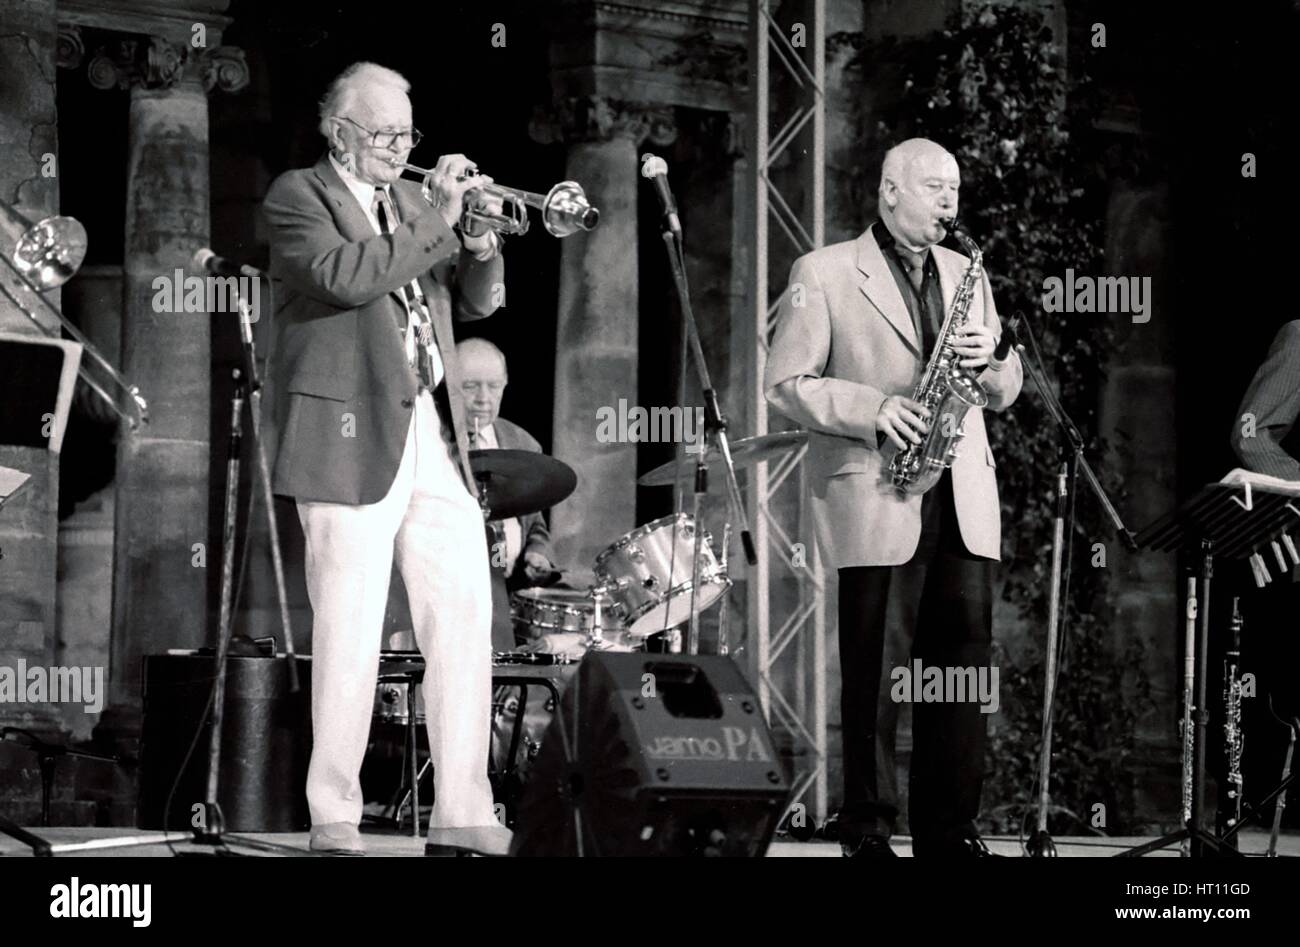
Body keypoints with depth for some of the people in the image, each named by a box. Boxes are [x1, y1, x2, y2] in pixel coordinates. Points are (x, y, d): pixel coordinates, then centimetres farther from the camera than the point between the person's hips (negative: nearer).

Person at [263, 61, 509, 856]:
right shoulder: (298, 196, 0)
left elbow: (477, 303, 20)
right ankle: (335, 819, 3)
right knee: (350, 639, -6)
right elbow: (346, 275, -18)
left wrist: (481, 244, 0)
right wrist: (438, 217, -16)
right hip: (353, 440, -6)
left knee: (466, 624, 1)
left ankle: (463, 818, 4)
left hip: (437, 439, 6)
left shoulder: (414, 201, 19)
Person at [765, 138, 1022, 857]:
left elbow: (1002, 394, 19)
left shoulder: (966, 275, 19)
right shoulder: (823, 273, 3)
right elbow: (786, 384, -2)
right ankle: (867, 831, 4)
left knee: (964, 661, 2)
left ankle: (949, 829, 8)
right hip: (875, 499, -5)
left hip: (963, 501, 5)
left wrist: (990, 358, -4)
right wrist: (872, 409, -15)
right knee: (875, 674, -3)